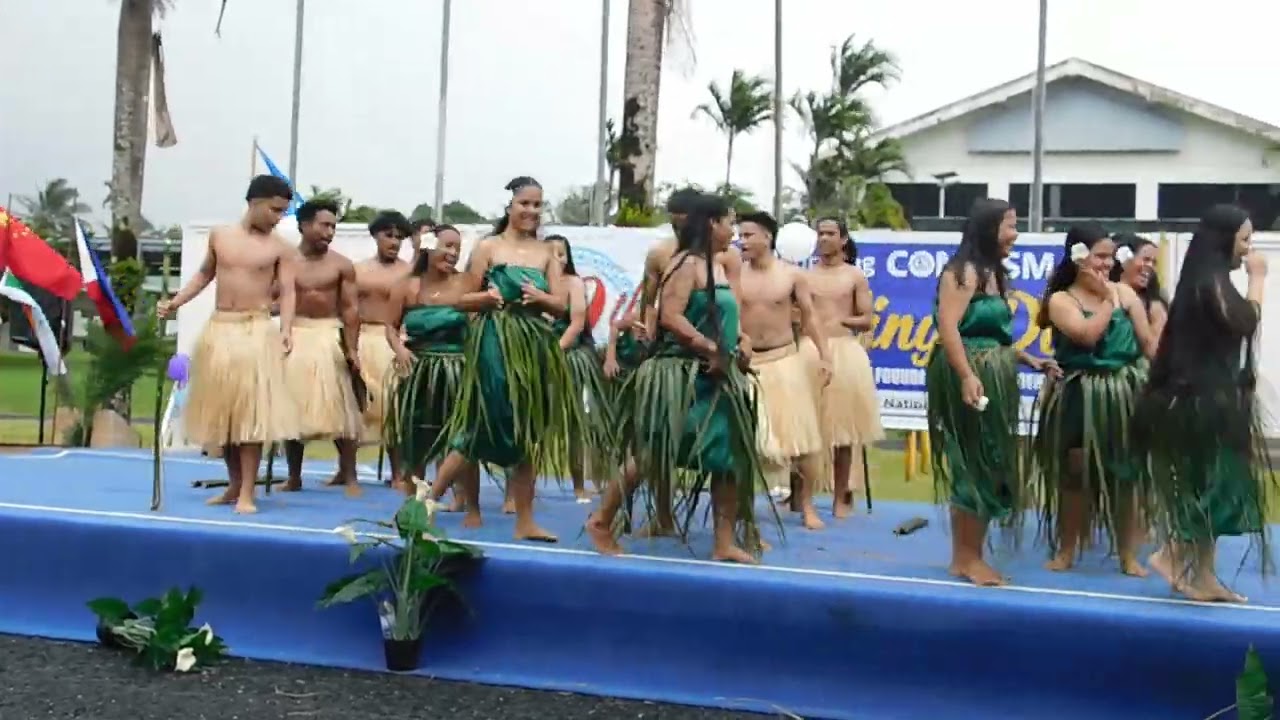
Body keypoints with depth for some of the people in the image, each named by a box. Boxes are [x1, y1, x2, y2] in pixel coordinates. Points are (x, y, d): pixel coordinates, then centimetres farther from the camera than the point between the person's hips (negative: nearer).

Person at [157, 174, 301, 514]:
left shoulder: (280, 248, 0)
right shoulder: (219, 235, 8)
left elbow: (288, 291, -6)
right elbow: (205, 274, 21)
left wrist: (286, 329, -22)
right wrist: (175, 302, 12)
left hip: (257, 332, -4)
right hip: (219, 329, 4)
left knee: (252, 411, -9)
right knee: (220, 410, 8)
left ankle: (247, 492, -5)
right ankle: (234, 484, 20)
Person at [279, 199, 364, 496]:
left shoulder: (342, 265, 1)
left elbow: (350, 310, -1)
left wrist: (352, 350, -8)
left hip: (329, 337, -1)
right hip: (294, 338, 1)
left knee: (340, 409, -4)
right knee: (292, 409, 6)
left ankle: (348, 475, 6)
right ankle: (294, 477, 17)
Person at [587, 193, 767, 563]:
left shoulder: (717, 267, 15)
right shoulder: (686, 263, -12)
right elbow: (670, 317, -22)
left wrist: (739, 345, 6)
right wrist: (712, 349, -19)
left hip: (716, 378, 9)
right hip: (681, 373, -9)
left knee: (730, 457, 6)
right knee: (650, 454, -3)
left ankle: (725, 542, 12)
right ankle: (601, 521, 12)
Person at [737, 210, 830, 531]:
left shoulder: (792, 275, -3)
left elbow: (809, 319, 1)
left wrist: (824, 357, -4)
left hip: (785, 359, 0)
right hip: (746, 362, 1)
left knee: (802, 433, 0)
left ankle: (807, 504, 13)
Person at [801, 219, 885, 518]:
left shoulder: (856, 276, 6)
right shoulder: (805, 275, 9)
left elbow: (868, 320, 4)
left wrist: (842, 320, -11)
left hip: (845, 352, -1)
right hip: (809, 351, 1)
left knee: (843, 425, 1)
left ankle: (841, 495, 9)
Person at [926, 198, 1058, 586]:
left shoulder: (992, 272, 18)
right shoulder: (964, 270, -11)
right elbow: (947, 326, -22)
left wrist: (1028, 359, 17)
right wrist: (967, 376, -28)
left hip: (993, 377, 10)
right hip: (971, 376, -10)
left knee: (989, 465, 12)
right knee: (972, 466, -4)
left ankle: (970, 554, 20)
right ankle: (965, 558, 7)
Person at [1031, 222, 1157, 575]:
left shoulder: (1125, 292, 4)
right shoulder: (1061, 299, -4)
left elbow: (1148, 341, 6)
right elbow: (1088, 335, -20)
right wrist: (1107, 299, -10)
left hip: (1125, 393, 2)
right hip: (1079, 395, -2)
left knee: (1127, 473, 5)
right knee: (1075, 473, 6)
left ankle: (1128, 554, 17)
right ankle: (1066, 549, 20)